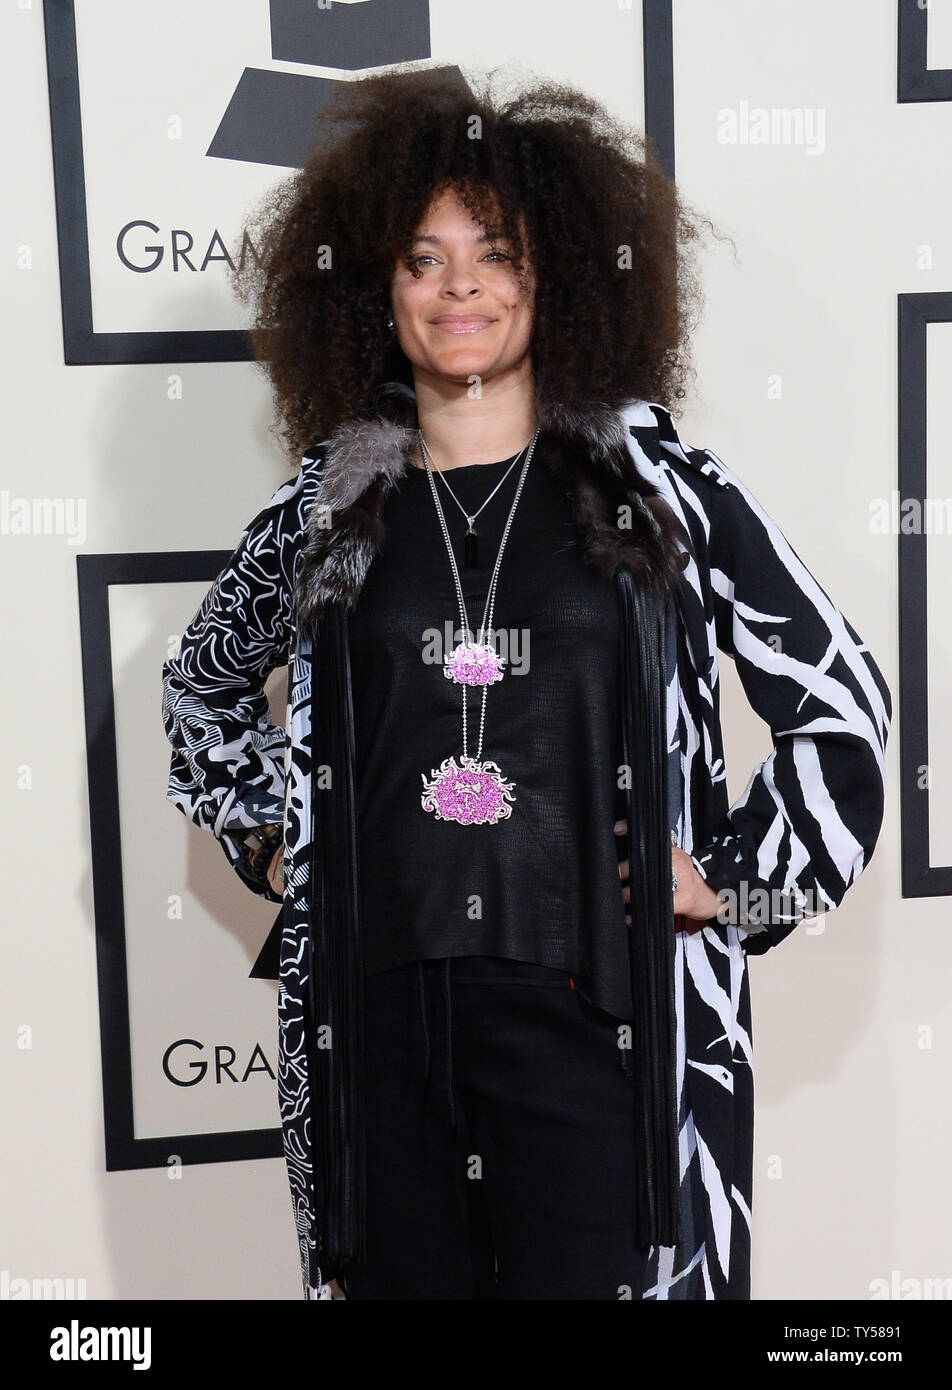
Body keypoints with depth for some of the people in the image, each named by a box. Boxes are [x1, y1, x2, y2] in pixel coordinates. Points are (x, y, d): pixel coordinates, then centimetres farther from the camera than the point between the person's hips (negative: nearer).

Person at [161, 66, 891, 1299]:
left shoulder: (655, 483, 1)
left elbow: (844, 700, 6)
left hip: (596, 1010, -2)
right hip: (379, 1012, 2)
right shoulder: (328, 507, 6)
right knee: (403, 1275, 14)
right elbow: (201, 687, 23)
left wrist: (737, 876, 1)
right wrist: (268, 836, 12)